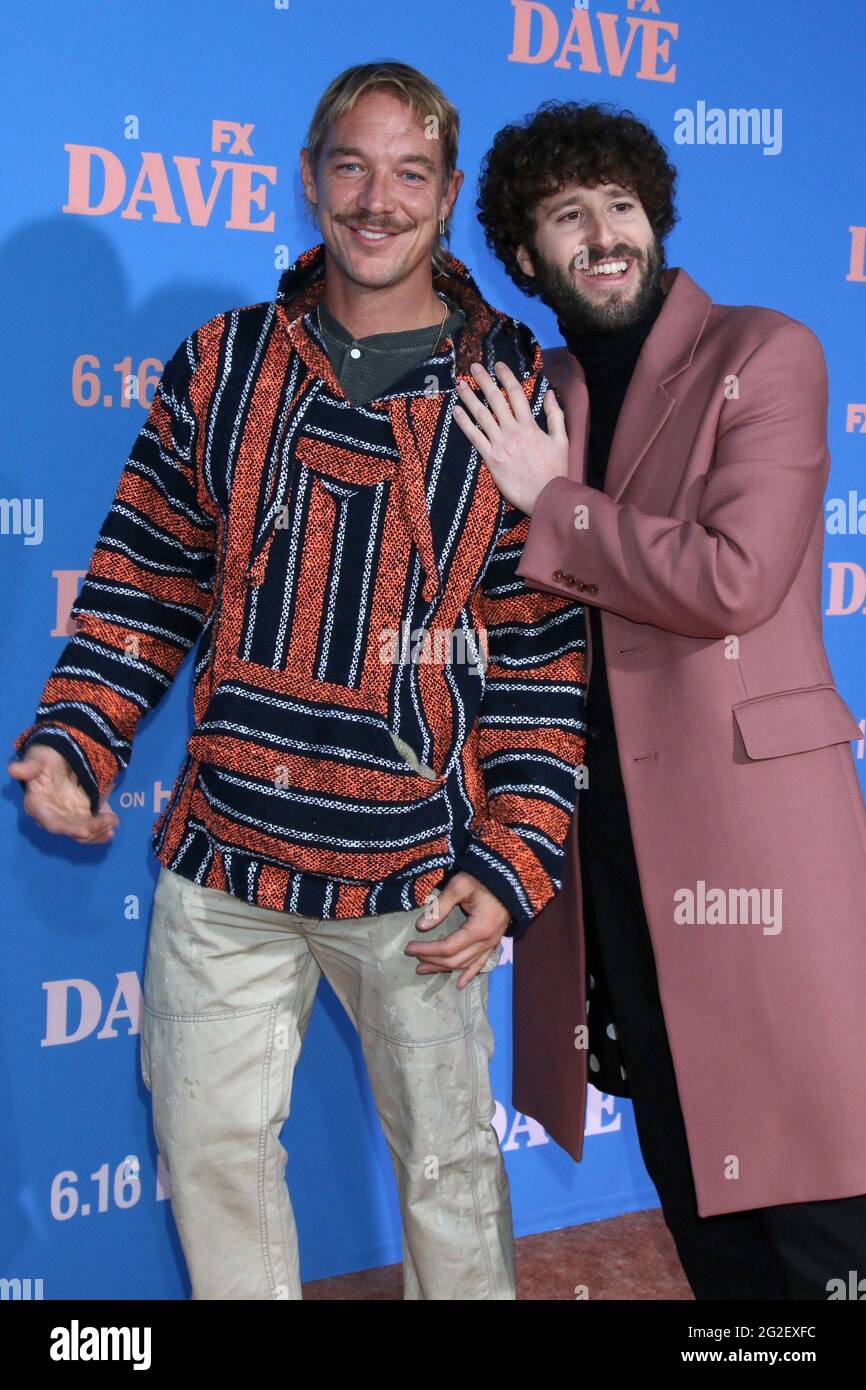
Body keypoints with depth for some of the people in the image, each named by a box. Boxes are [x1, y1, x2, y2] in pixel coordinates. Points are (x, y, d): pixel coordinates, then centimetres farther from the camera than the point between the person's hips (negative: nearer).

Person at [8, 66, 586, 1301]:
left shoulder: (515, 388, -3)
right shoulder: (220, 364, 4)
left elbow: (548, 643, -4)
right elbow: (149, 574, 8)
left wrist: (514, 863, -9)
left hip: (417, 870, -2)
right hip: (221, 853, 3)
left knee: (448, 1155, 15)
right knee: (211, 1149, 15)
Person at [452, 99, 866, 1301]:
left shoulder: (764, 354, -4)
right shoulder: (537, 399, 13)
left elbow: (732, 580, -16)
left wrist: (553, 503, -8)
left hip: (746, 811, -5)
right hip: (601, 835, 6)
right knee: (687, 1176, 17)